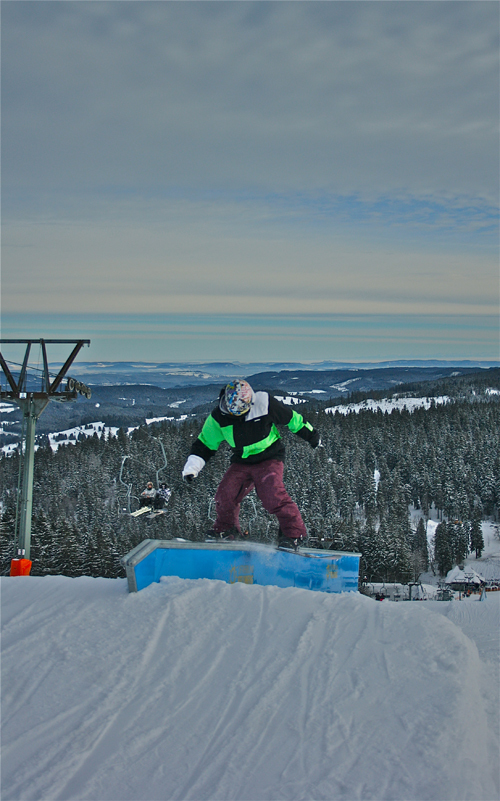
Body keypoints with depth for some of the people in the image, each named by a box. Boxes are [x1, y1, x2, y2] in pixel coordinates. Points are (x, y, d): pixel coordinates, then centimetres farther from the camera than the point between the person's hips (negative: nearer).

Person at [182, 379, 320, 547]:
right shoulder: (218, 417, -12)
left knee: (272, 496, -23)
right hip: (241, 462, 4)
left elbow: (291, 418, -4)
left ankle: (295, 532, -9)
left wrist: (310, 434, 8)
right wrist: (191, 468, -8)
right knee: (225, 495, -7)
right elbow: (205, 444, 0)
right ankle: (225, 529, 22)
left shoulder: (265, 403, -21)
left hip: (269, 458, -4)